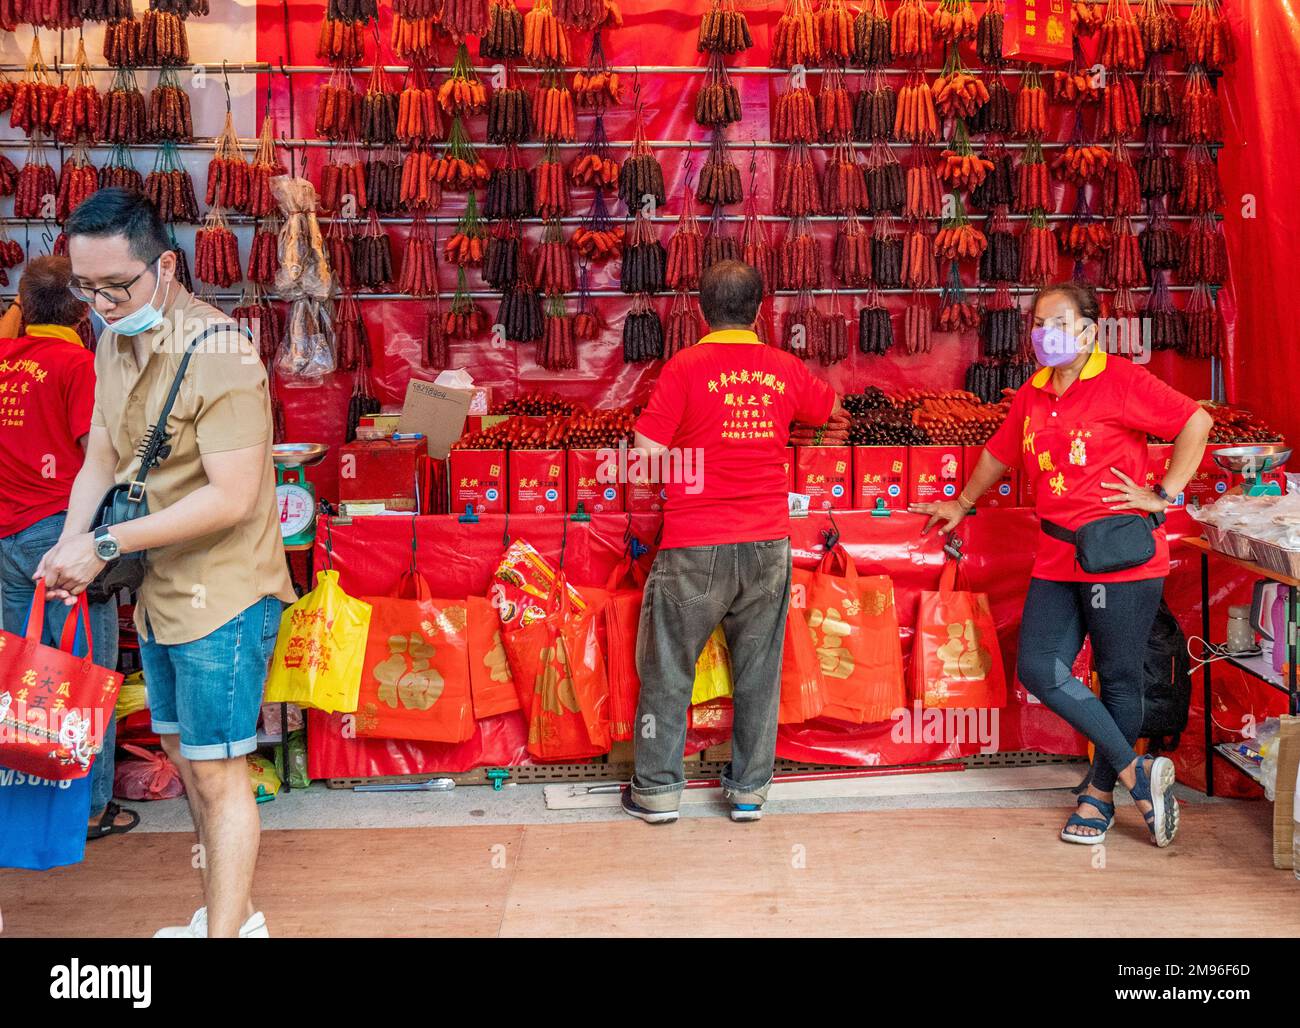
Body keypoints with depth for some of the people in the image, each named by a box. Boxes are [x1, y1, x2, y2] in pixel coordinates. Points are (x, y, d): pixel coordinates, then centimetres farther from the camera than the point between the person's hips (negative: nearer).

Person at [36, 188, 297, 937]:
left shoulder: (217, 354, -21)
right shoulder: (115, 342, 5)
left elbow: (231, 497, -25)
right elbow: (101, 457, 8)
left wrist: (108, 544, -21)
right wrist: (71, 544, -9)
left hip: (222, 595, -9)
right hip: (161, 590, 9)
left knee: (218, 771, 0)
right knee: (186, 759, 18)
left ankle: (225, 929, 14)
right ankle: (233, 915, 35)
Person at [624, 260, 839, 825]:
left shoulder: (686, 366, -8)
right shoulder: (786, 368, 4)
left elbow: (647, 454, -13)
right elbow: (830, 407, 25)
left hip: (696, 546, -3)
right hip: (768, 544, 4)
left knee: (668, 670, 10)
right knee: (758, 672, 14)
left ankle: (657, 791, 18)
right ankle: (749, 789, 23)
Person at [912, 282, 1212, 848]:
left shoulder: (1121, 381, -8)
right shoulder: (1032, 394, 12)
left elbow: (1195, 422, -10)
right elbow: (999, 452, 26)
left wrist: (1164, 495, -12)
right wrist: (962, 504, 37)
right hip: (1057, 559, 7)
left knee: (1118, 677, 4)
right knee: (1039, 669, -1)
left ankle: (1100, 794, 21)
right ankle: (1136, 771, 11)